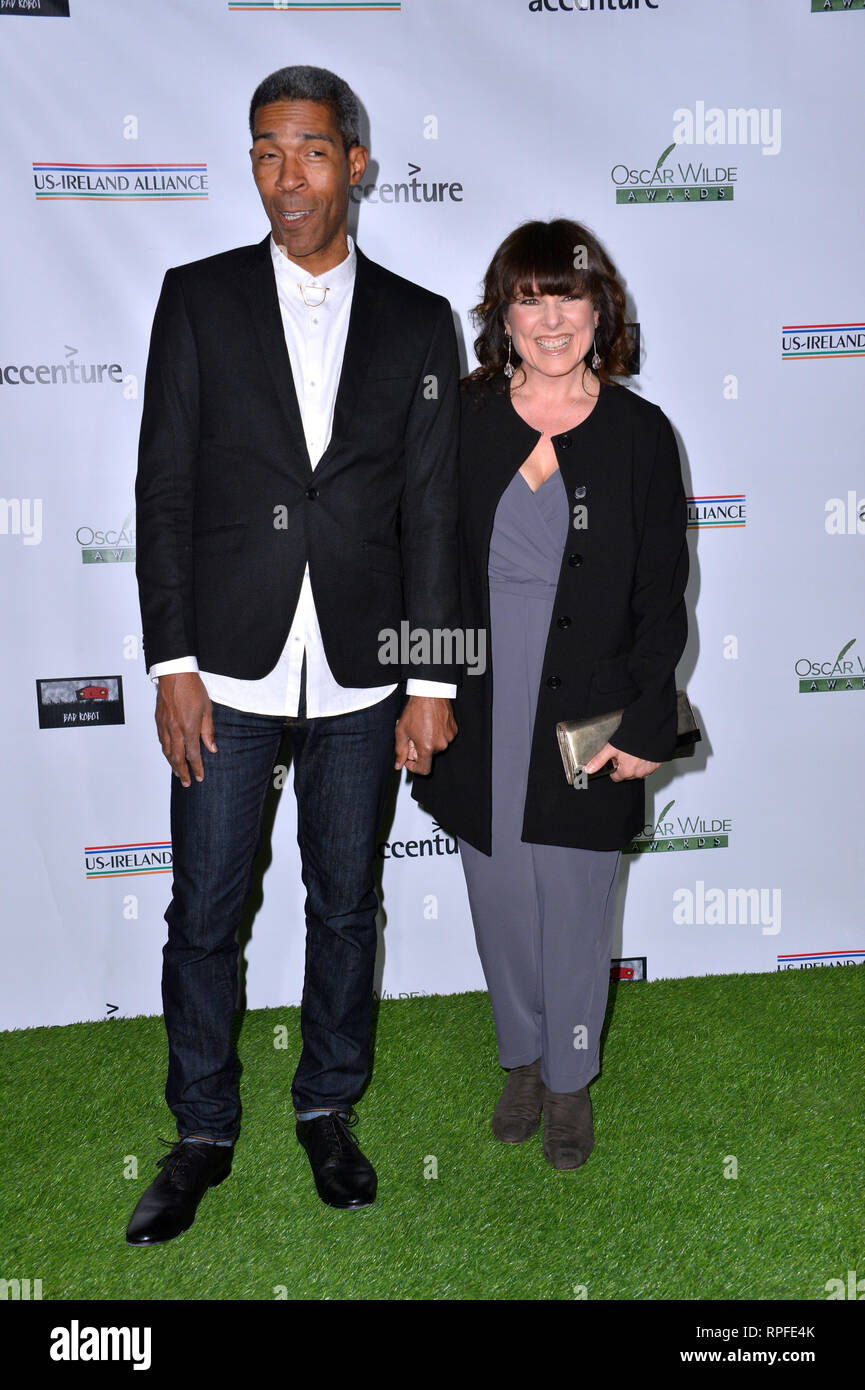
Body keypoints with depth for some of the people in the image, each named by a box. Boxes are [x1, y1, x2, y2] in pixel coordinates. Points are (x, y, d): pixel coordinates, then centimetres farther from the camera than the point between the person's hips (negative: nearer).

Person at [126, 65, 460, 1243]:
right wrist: (171, 662, -6)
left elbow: (432, 513, 3)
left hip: (359, 674, 1)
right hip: (229, 664, 0)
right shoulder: (198, 298, 4)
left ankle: (330, 1111, 32)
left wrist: (432, 682, -1)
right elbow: (165, 489, 1)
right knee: (204, 911, 7)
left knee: (345, 904, 12)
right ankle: (202, 1133, 26)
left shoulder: (418, 322, 6)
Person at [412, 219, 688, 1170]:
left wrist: (647, 726, -7)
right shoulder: (462, 420, 1)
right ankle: (522, 1057, 40)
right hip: (481, 720, 2)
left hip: (590, 724, -1)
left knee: (576, 912, 11)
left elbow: (662, 594, -2)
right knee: (500, 902, 15)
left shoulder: (638, 433, -3)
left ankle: (571, 1080, 35)